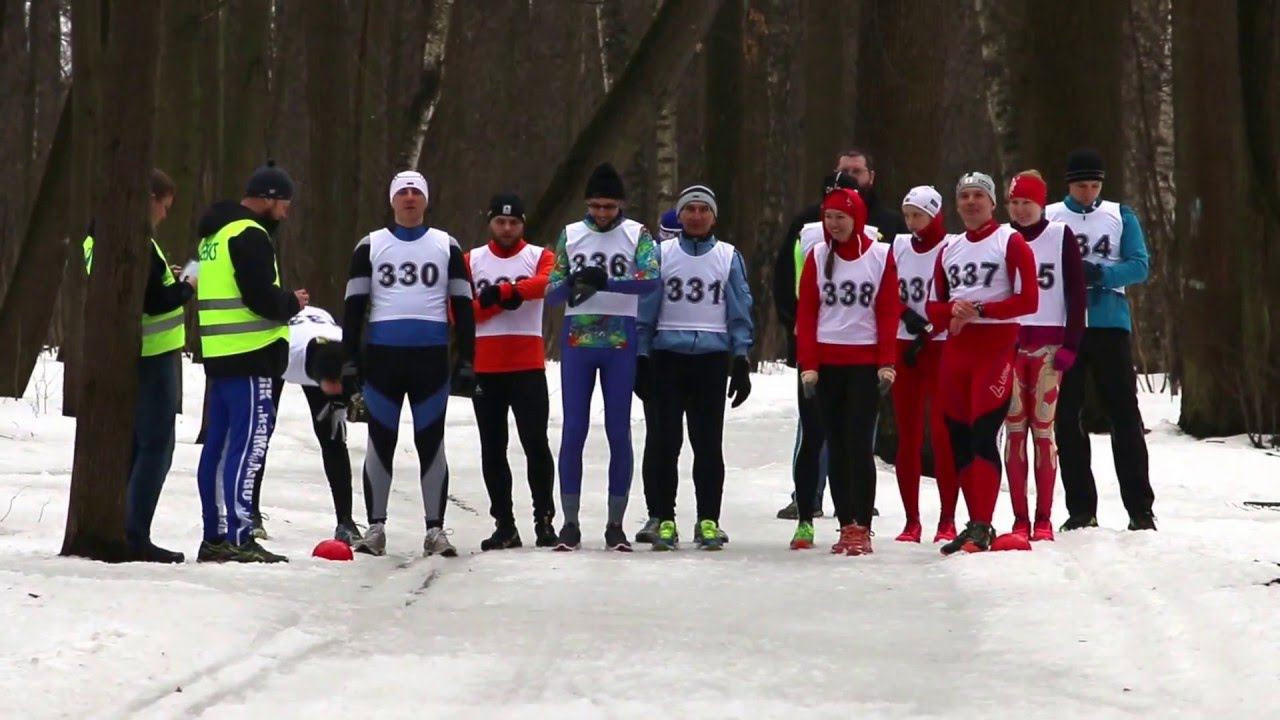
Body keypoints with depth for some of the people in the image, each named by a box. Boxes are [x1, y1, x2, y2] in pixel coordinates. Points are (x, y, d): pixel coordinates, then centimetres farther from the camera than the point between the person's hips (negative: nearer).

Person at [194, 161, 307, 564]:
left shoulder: (215, 234, 19)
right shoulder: (250, 236, -12)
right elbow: (262, 299, -19)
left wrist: (282, 302, 15)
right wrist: (293, 303, 0)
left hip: (219, 354, 10)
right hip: (249, 354, -10)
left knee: (219, 444, 11)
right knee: (247, 445, -10)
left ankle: (215, 536, 15)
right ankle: (237, 537, -14)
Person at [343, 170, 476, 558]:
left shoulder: (446, 246, 10)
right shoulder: (370, 246, 9)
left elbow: (462, 307, 9)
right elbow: (354, 306, 7)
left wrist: (466, 361, 3)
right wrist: (350, 359, -1)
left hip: (432, 358, 0)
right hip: (381, 356, 0)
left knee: (431, 443, 1)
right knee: (381, 442, 3)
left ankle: (435, 529, 4)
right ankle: (375, 528, 8)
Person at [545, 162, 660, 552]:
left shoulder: (637, 235, 0)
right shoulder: (570, 235, 6)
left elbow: (650, 279, -17)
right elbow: (552, 292, 3)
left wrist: (606, 283, -31)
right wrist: (572, 285, -20)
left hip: (620, 342, -1)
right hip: (577, 340, 1)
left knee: (619, 431, 2)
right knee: (573, 430, -1)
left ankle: (616, 525, 7)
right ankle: (570, 524, 3)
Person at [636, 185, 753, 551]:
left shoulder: (729, 257, 8)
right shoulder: (661, 254, 6)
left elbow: (740, 312, 7)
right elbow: (645, 309, 5)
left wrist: (741, 362, 1)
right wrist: (641, 358, -1)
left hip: (712, 359, 0)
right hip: (668, 357, 0)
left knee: (709, 444, 1)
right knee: (664, 441, -2)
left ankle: (709, 521, 6)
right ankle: (664, 519, 3)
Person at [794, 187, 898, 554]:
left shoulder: (880, 256, 0)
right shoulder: (818, 256, 5)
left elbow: (889, 312, 0)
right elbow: (806, 312, 4)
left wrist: (886, 363, -7)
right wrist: (808, 364, -3)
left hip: (865, 362, -3)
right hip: (827, 362, 3)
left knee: (860, 443, -8)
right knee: (837, 444, 4)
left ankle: (861, 527, -6)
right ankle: (846, 524, 8)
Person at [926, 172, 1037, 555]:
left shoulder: (1010, 242, -1)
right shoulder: (950, 249, 17)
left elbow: (1028, 300, -9)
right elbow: (934, 306, 16)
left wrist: (981, 311, -16)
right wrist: (953, 311, -6)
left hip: (997, 348, -6)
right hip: (956, 349, 6)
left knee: (983, 435, -14)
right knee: (959, 439, 5)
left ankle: (982, 527, -15)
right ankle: (975, 523, 13)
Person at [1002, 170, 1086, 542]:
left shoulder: (1060, 236, 1)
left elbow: (1076, 292, 1)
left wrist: (1071, 344, -6)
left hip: (1048, 344, -2)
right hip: (1006, 343, 2)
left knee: (1043, 428, -4)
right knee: (1014, 430, 0)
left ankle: (1044, 520, -1)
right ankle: (1020, 520, 2)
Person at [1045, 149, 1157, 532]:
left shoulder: (1120, 216, 9)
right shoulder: (1047, 218, 7)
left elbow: (1139, 266, 0)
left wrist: (1102, 273, -18)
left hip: (1110, 324, 0)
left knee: (1124, 413, -2)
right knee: (1066, 416, 2)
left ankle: (1140, 509, 0)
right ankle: (1080, 509, 9)